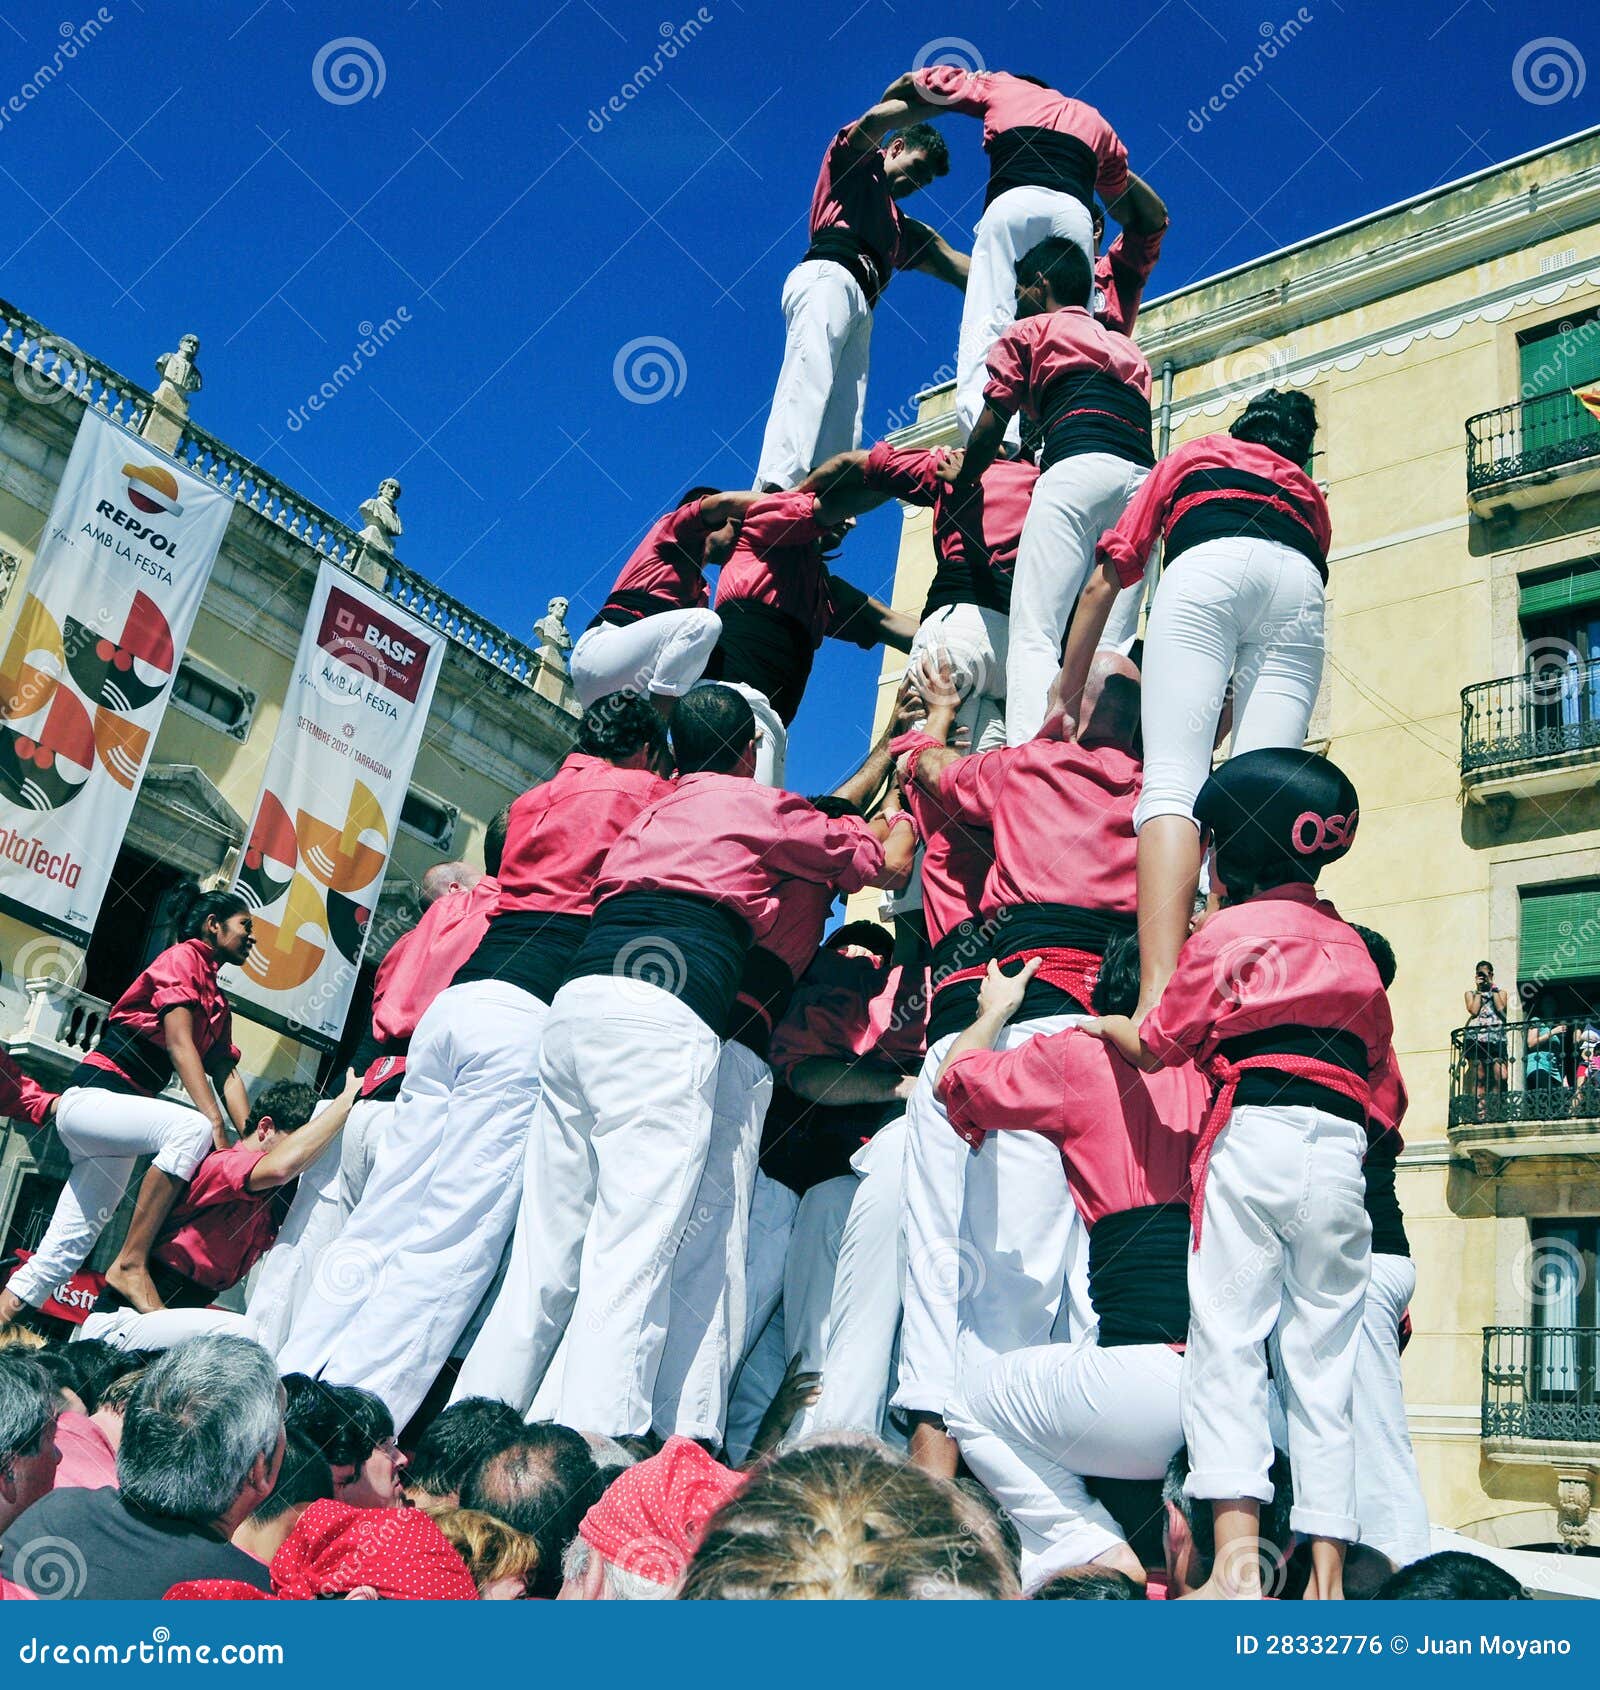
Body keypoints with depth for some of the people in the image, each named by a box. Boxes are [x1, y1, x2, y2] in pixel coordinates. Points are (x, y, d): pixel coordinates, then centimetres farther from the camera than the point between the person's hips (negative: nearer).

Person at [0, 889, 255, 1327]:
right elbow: (179, 1045, -16)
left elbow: (226, 1075, 12)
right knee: (191, 1127, -34)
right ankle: (130, 1265, -32)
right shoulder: (183, 958, -5)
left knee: (64, 1251, 2)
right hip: (89, 1099, -9)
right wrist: (216, 1125, -26)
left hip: (119, 1112, 9)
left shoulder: (218, 1002, 21)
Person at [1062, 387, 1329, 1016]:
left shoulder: (1192, 455, 37)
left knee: (1172, 783, -17)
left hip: (1208, 568, -3)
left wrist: (1066, 700, 29)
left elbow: (1104, 583, 27)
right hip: (1300, 585, 3)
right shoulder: (1311, 497, 42)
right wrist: (1218, 718, 42)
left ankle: (1157, 1001, -36)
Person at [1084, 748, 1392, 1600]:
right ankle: (1324, 1571, 5)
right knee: (1324, 1362, 7)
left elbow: (1154, 1047, 9)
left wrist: (1102, 1025, 28)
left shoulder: (1227, 931, 2)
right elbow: (1379, 1070, 21)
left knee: (1227, 1345, -4)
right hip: (1340, 1154, 5)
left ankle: (1235, 1560, -14)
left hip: (1252, 1140, -5)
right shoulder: (1353, 947, 19)